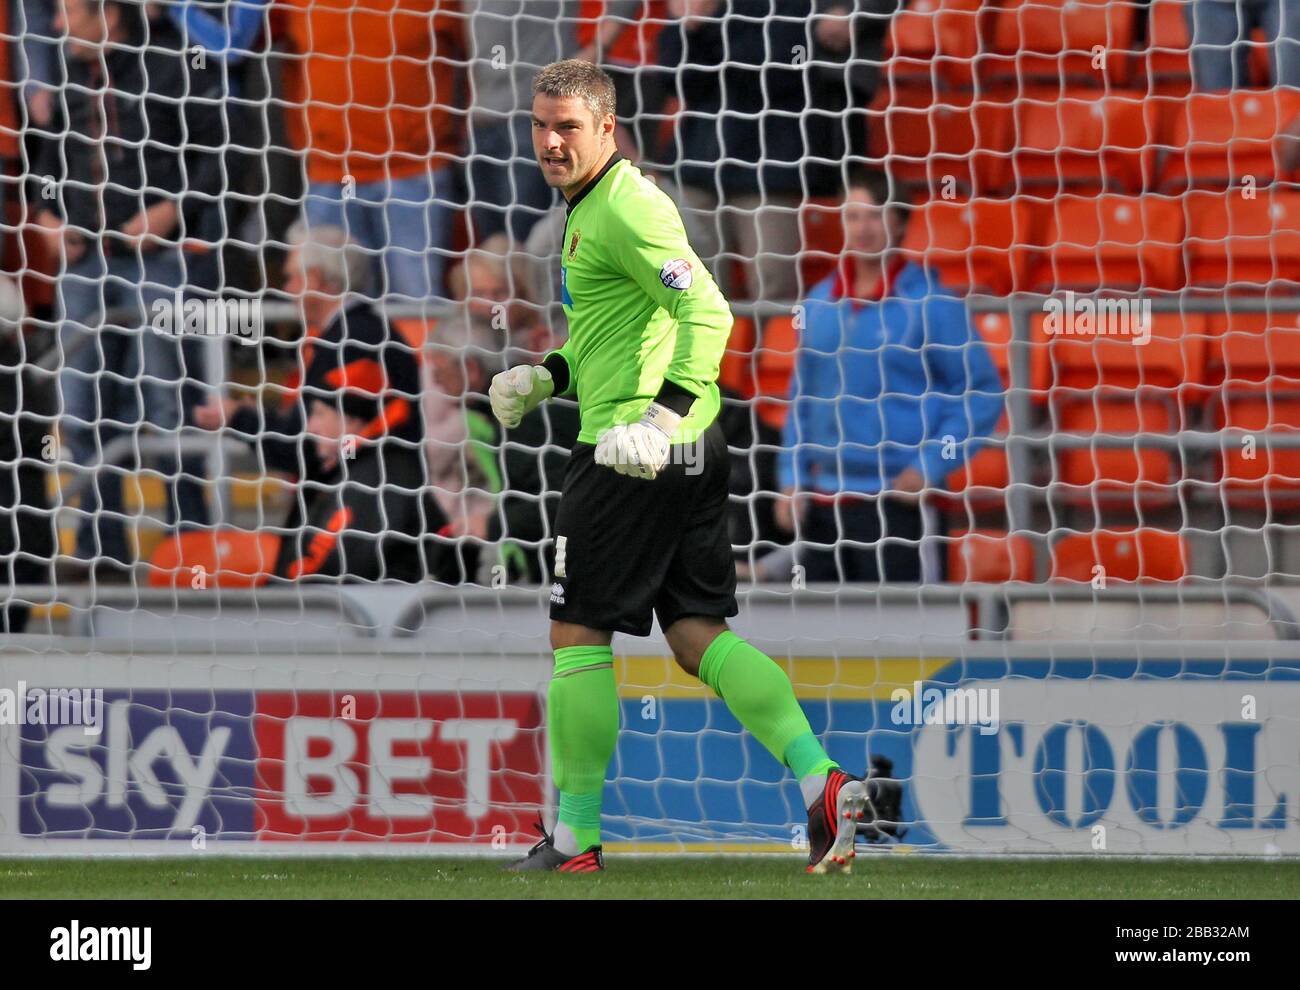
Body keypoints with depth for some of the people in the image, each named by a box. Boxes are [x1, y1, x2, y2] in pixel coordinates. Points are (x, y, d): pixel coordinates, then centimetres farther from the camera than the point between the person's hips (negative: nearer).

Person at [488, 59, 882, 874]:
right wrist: (545, 377, 20)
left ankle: (575, 837, 5)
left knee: (579, 633, 0)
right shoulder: (595, 205, 18)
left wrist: (660, 418, -31)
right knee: (699, 633, 7)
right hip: (690, 452, 10)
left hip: (630, 453, -10)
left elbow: (708, 312, -23)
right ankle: (821, 780, -7)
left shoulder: (621, 207, -14)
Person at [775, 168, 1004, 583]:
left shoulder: (928, 303, -5)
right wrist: (793, 479, 10)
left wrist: (930, 467, -11)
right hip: (824, 504, 5)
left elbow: (983, 393, -5)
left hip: (898, 500, -5)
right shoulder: (818, 303, 11)